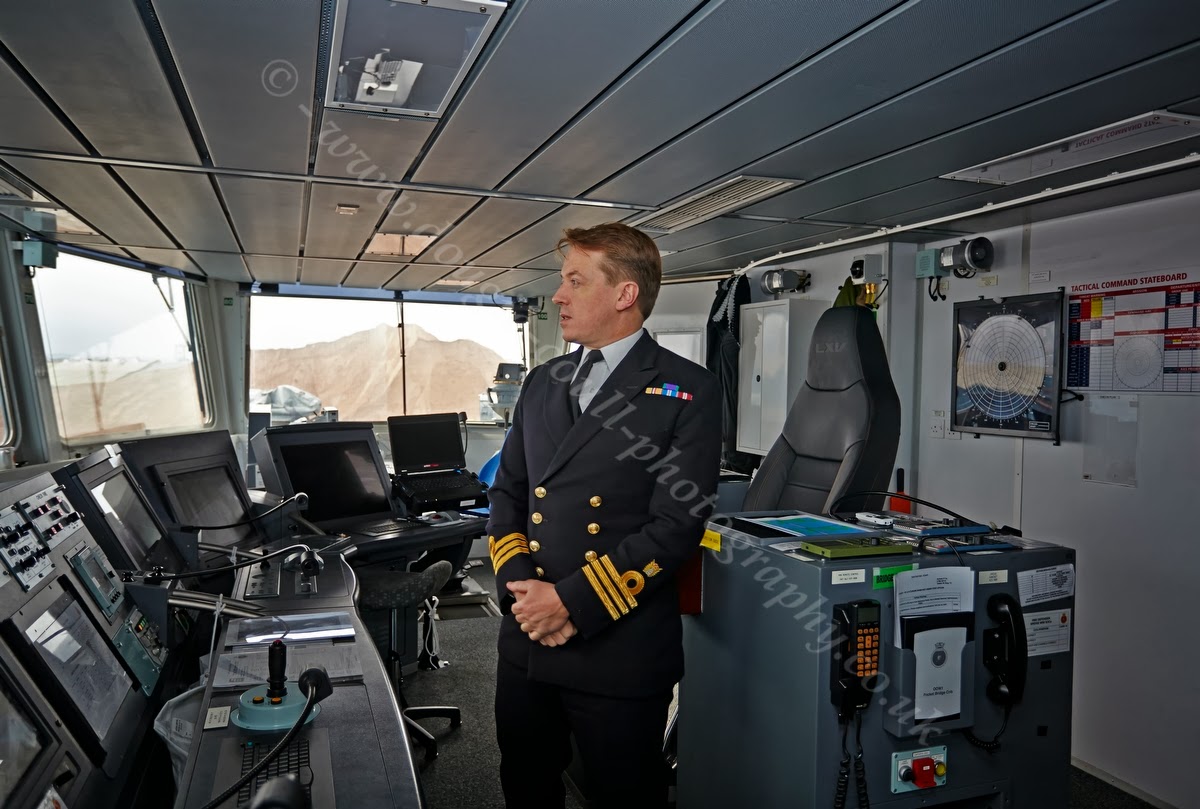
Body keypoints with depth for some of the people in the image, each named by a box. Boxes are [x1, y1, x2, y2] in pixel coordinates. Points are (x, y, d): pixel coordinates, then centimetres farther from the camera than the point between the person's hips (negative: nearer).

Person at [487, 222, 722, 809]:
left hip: (619, 653, -5)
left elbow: (676, 524, -14)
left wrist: (571, 601, -16)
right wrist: (517, 584, -5)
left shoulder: (688, 393, -8)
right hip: (526, 640, 6)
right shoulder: (541, 383, 11)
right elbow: (506, 493, 12)